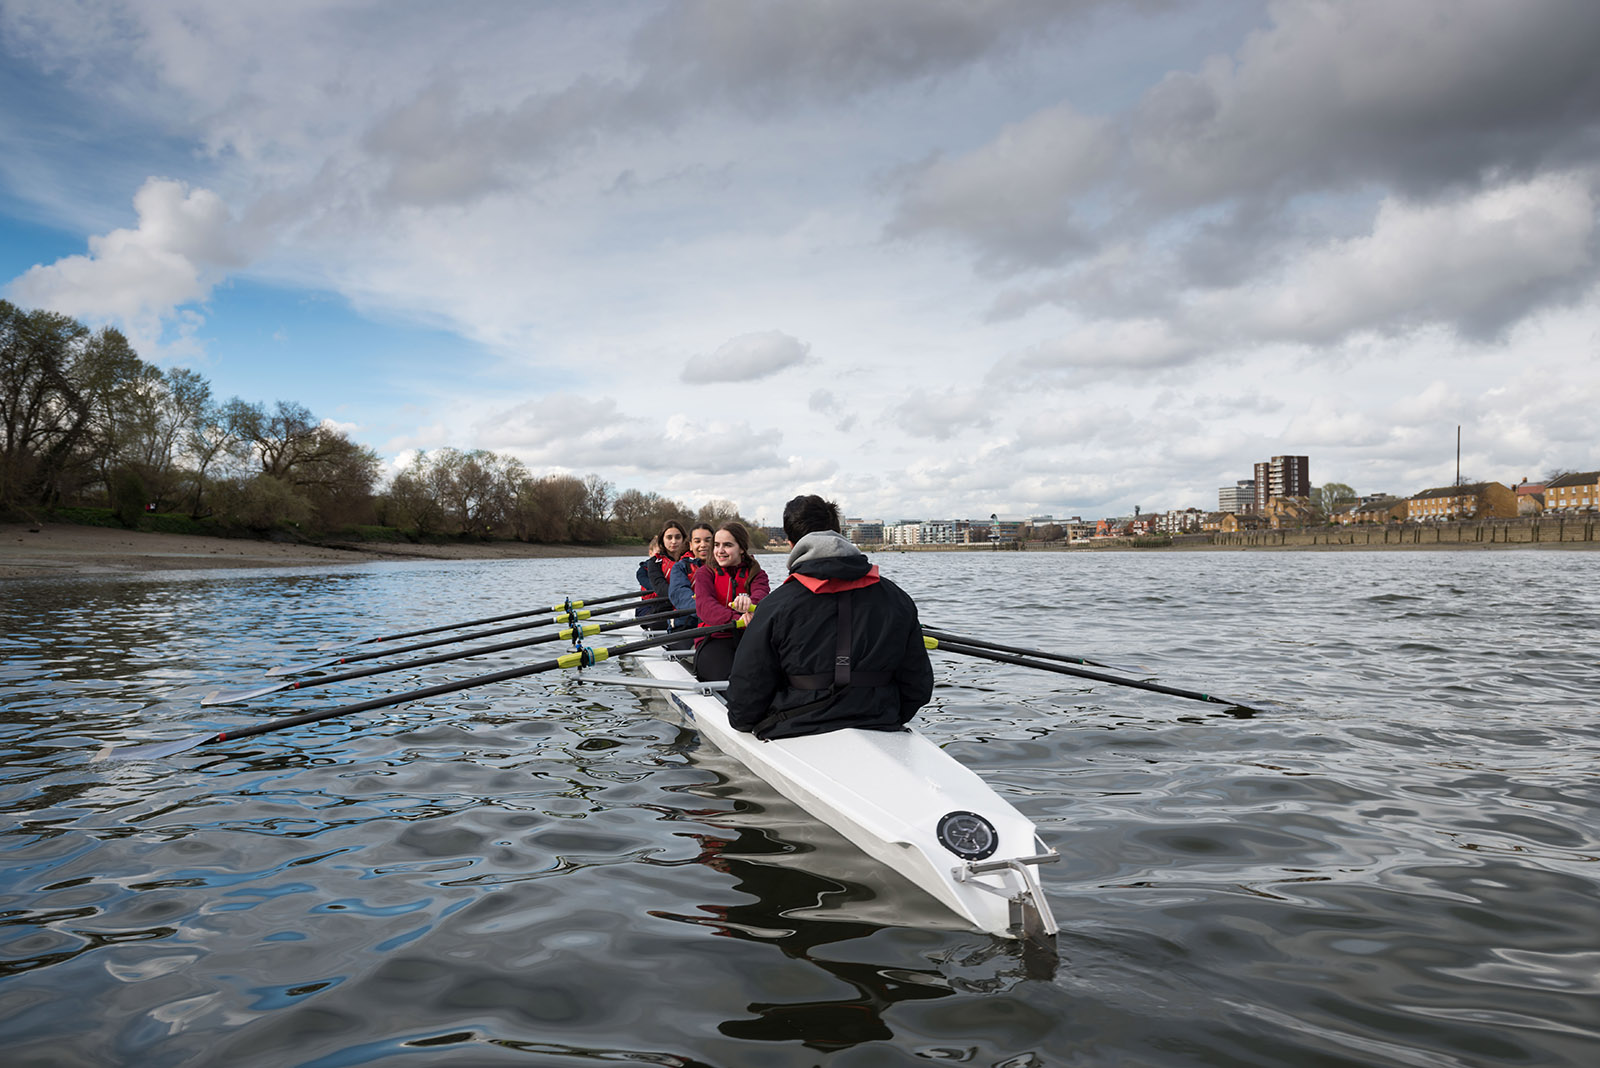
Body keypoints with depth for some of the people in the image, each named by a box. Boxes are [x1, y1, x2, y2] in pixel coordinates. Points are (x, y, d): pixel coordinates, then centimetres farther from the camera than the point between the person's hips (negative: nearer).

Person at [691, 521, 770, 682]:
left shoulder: (757, 574, 13)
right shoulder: (705, 573, 11)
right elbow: (704, 606, -11)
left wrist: (750, 602, -42)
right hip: (714, 640, -1)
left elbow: (761, 593, -14)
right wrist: (737, 619, -33)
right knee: (728, 677, -33)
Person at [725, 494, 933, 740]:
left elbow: (746, 692, -4)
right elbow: (919, 685, 9)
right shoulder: (898, 599, 3)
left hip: (796, 738, -4)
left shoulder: (777, 605, -8)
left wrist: (742, 721, 18)